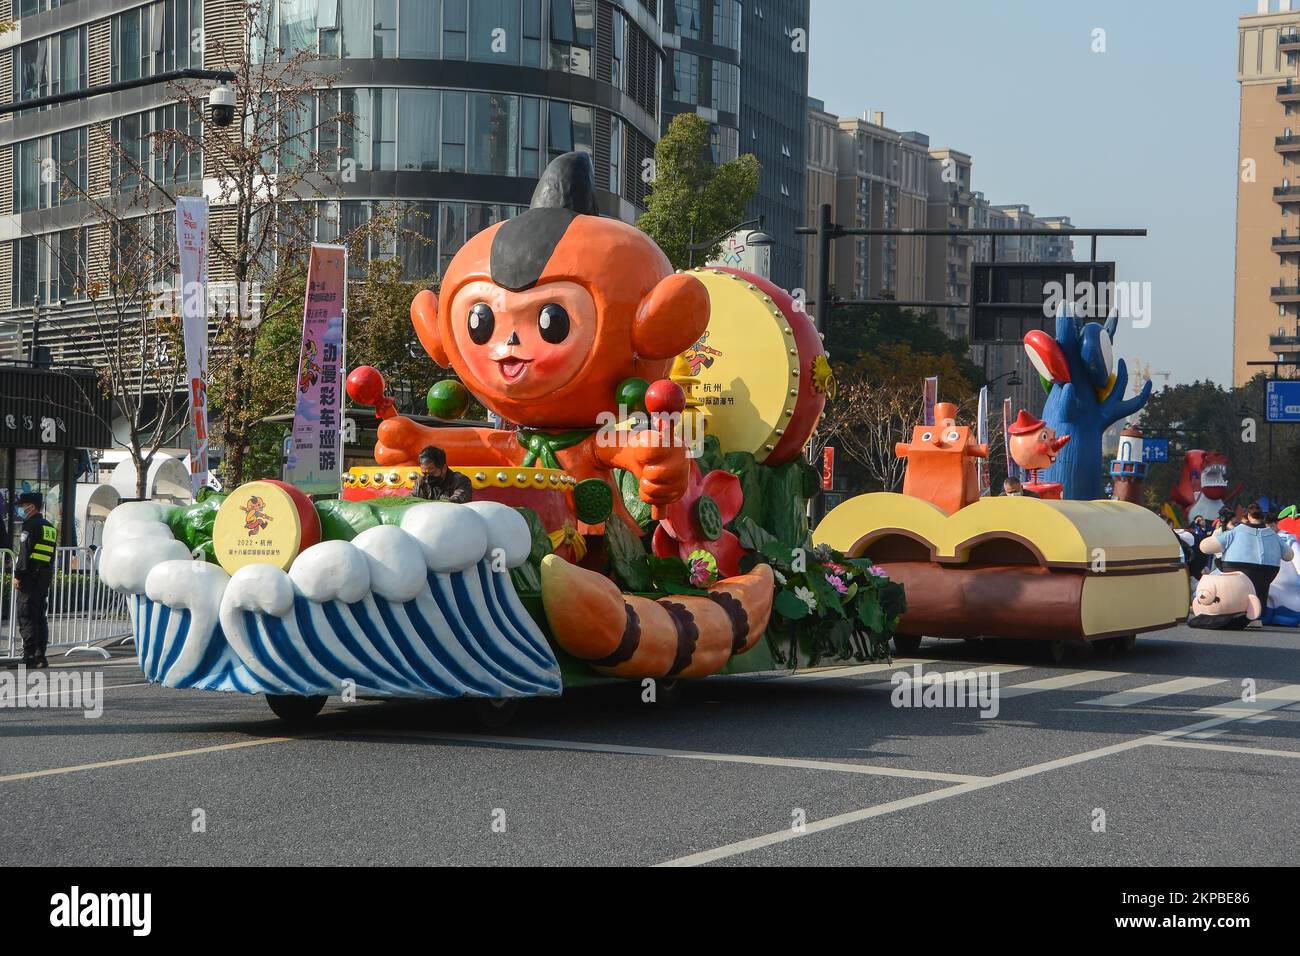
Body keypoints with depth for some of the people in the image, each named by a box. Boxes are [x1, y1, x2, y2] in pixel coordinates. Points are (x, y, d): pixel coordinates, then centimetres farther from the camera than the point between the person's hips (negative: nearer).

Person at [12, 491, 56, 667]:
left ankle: (29, 656, -9)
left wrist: (17, 574, -14)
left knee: (26, 616, -6)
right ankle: (40, 656, 10)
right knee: (40, 616, 10)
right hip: (45, 576, 8)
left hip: (30, 575, -8)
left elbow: (25, 552, -16)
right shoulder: (50, 527, 16)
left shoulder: (31, 525, -9)